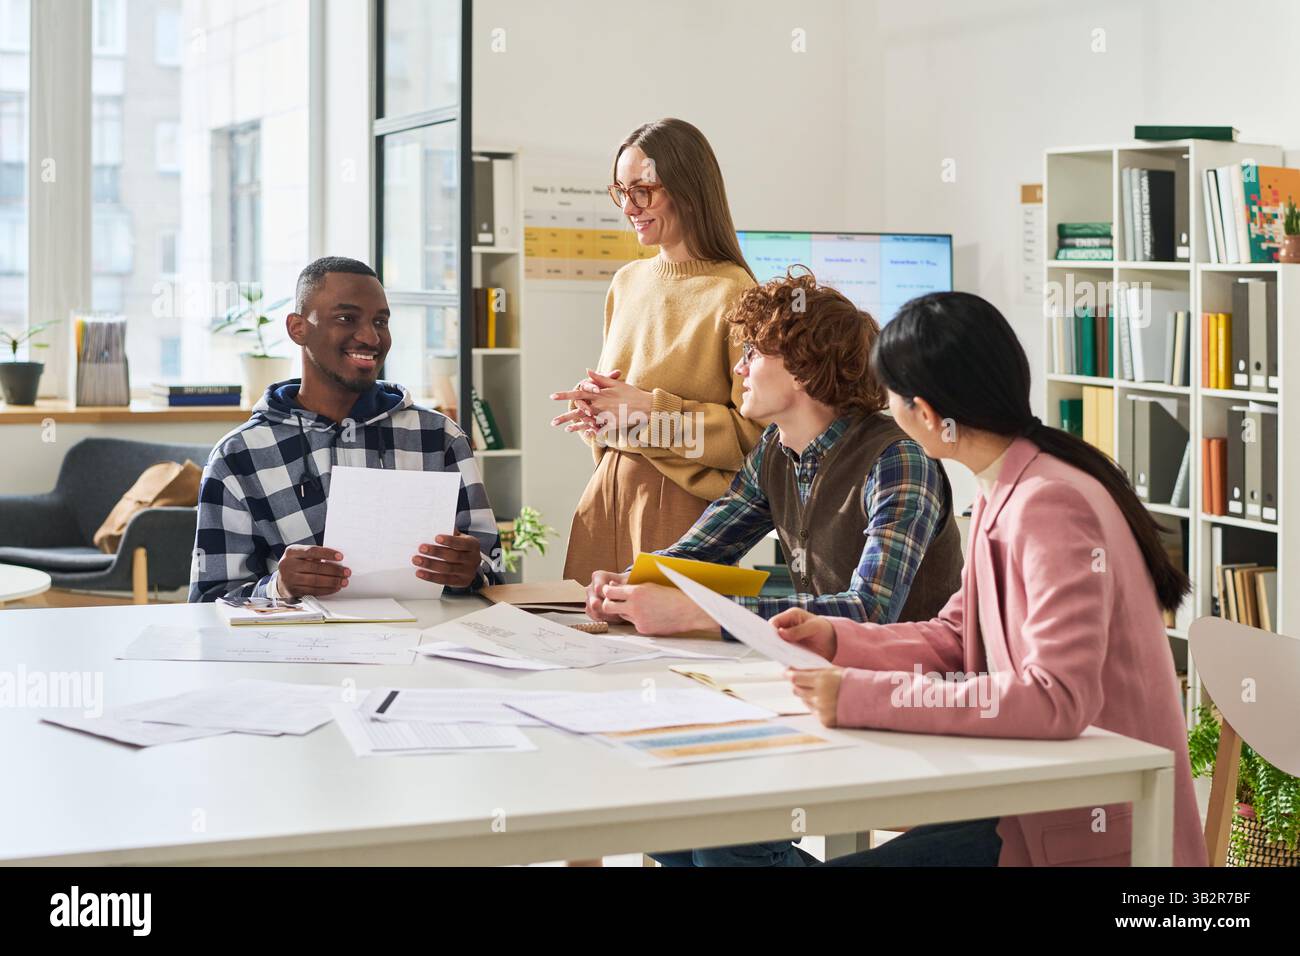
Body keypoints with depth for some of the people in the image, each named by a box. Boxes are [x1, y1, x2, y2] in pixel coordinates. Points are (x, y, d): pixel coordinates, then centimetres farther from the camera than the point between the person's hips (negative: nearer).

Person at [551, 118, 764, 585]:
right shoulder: (626, 282, 12)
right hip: (608, 492, 6)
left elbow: (754, 432, -13)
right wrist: (594, 404, 1)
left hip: (682, 504, -6)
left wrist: (649, 408, -16)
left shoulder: (732, 294, -12)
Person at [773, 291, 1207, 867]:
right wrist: (837, 641, 1)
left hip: (1092, 831, -9)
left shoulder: (1049, 505, -22)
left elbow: (1057, 699, -30)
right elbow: (958, 638, 16)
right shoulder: (1004, 491, 9)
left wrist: (864, 696, -29)